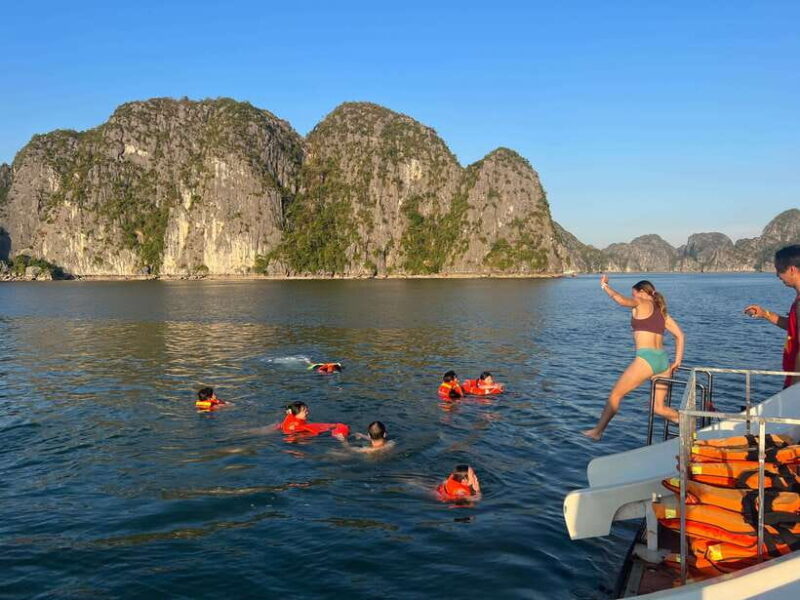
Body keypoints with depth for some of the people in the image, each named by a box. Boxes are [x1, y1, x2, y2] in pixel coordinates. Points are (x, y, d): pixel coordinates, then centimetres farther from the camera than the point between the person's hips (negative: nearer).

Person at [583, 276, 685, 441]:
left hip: (646, 359, -7)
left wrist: (605, 286, -4)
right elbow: (679, 335, 18)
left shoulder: (641, 303, 1)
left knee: (615, 394, 7)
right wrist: (678, 361, 15)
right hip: (663, 360, 7)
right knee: (659, 408, 15)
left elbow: (621, 300, -19)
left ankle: (597, 431, 13)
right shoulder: (661, 310, 22)